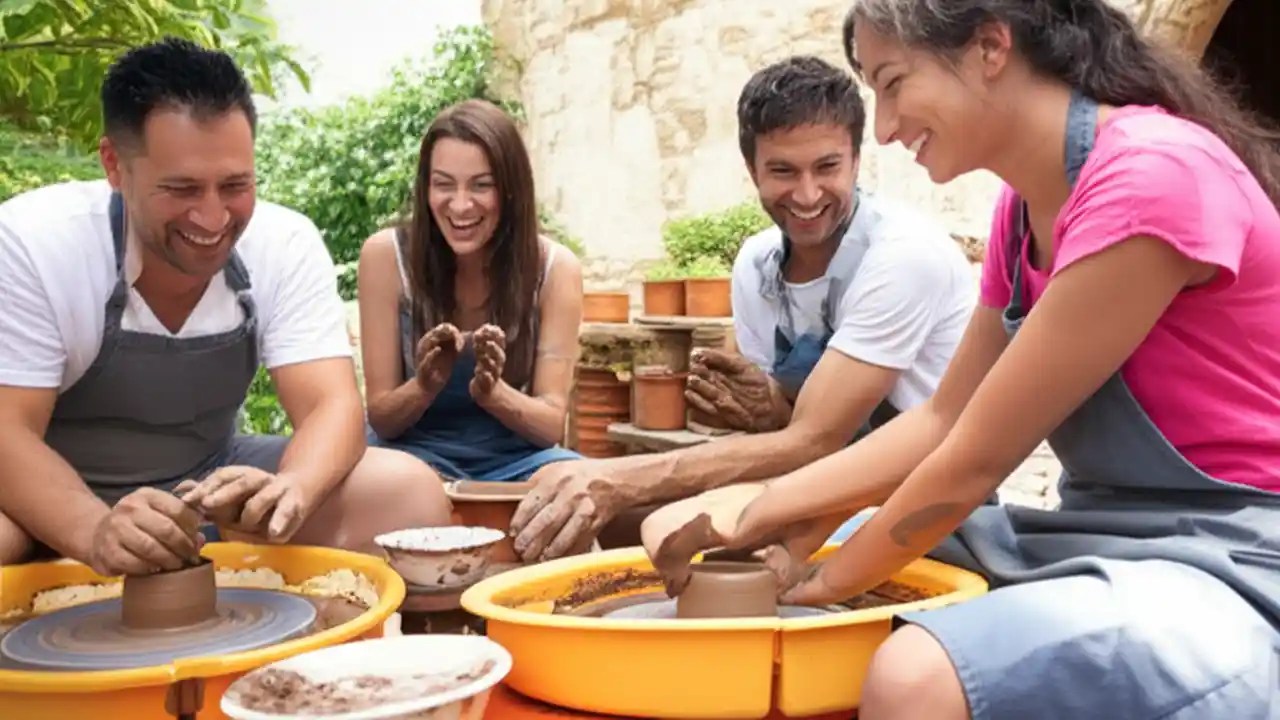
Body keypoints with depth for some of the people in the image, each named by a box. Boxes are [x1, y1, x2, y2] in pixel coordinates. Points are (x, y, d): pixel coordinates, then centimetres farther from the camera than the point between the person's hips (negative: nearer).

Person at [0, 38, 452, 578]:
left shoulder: (286, 245, -14)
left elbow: (331, 407, -19)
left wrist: (287, 492, -44)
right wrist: (96, 530, -45)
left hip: (211, 482, 3)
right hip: (57, 496, -3)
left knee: (410, 492, -19)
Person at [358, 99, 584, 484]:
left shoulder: (555, 267, -10)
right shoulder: (386, 255, -12)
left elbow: (552, 424, -9)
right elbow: (381, 419, -7)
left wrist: (492, 391, -31)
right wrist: (424, 387, -31)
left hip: (515, 461, 1)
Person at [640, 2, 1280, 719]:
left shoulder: (1153, 177, -23)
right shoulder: (1026, 206, 6)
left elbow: (977, 458, -19)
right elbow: (946, 419, 7)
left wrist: (829, 579, -6)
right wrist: (758, 510, -2)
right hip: (1113, 542, 9)